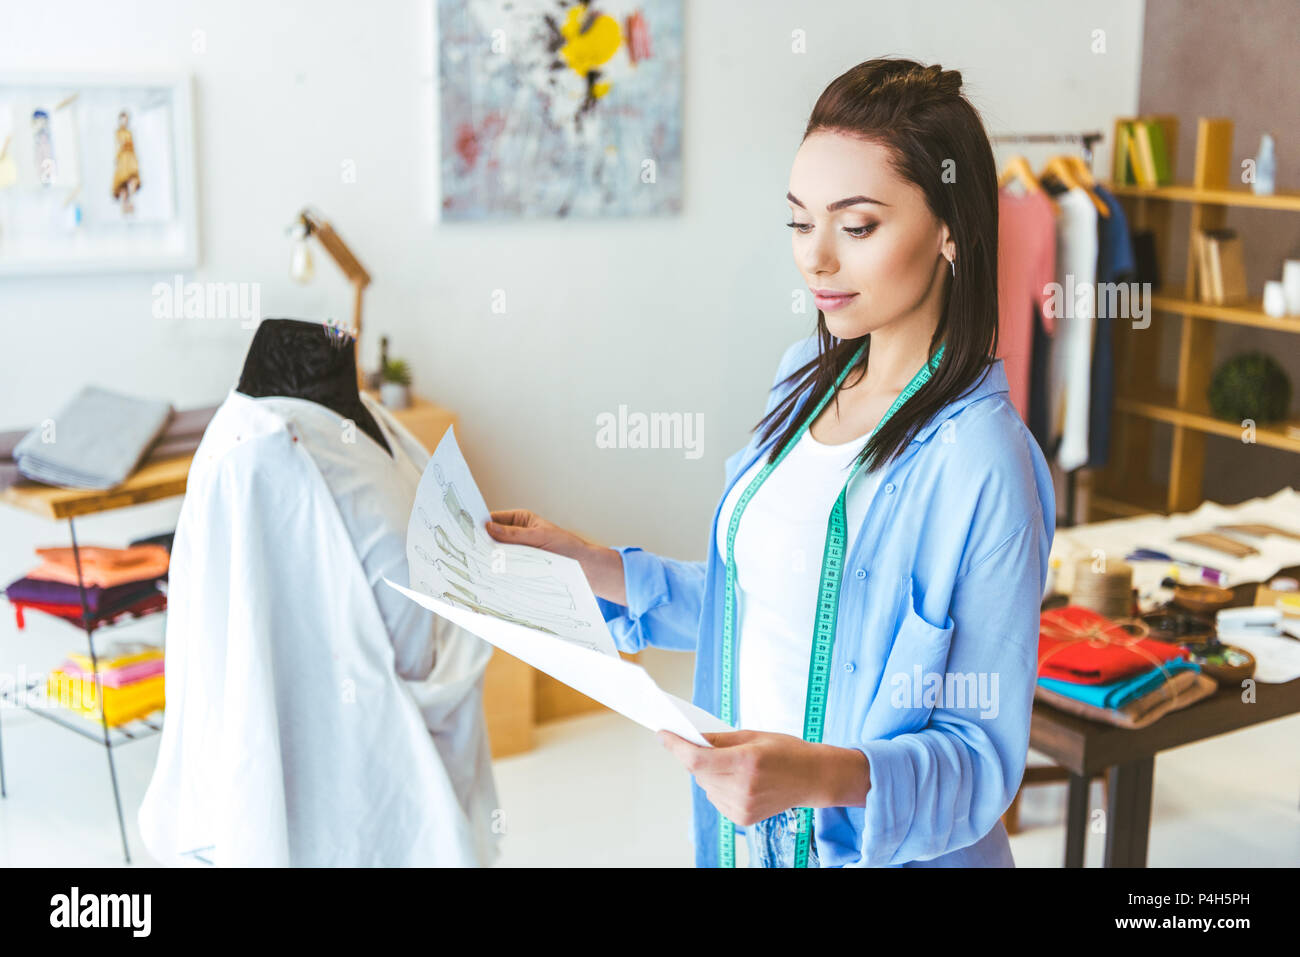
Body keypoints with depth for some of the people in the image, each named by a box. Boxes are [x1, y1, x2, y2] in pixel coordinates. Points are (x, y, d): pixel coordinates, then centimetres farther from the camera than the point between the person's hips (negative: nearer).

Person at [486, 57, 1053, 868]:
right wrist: (588, 565, 2)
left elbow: (985, 755, -20)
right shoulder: (810, 380, -1)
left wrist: (824, 775, -36)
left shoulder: (979, 462, -24)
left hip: (882, 850, -7)